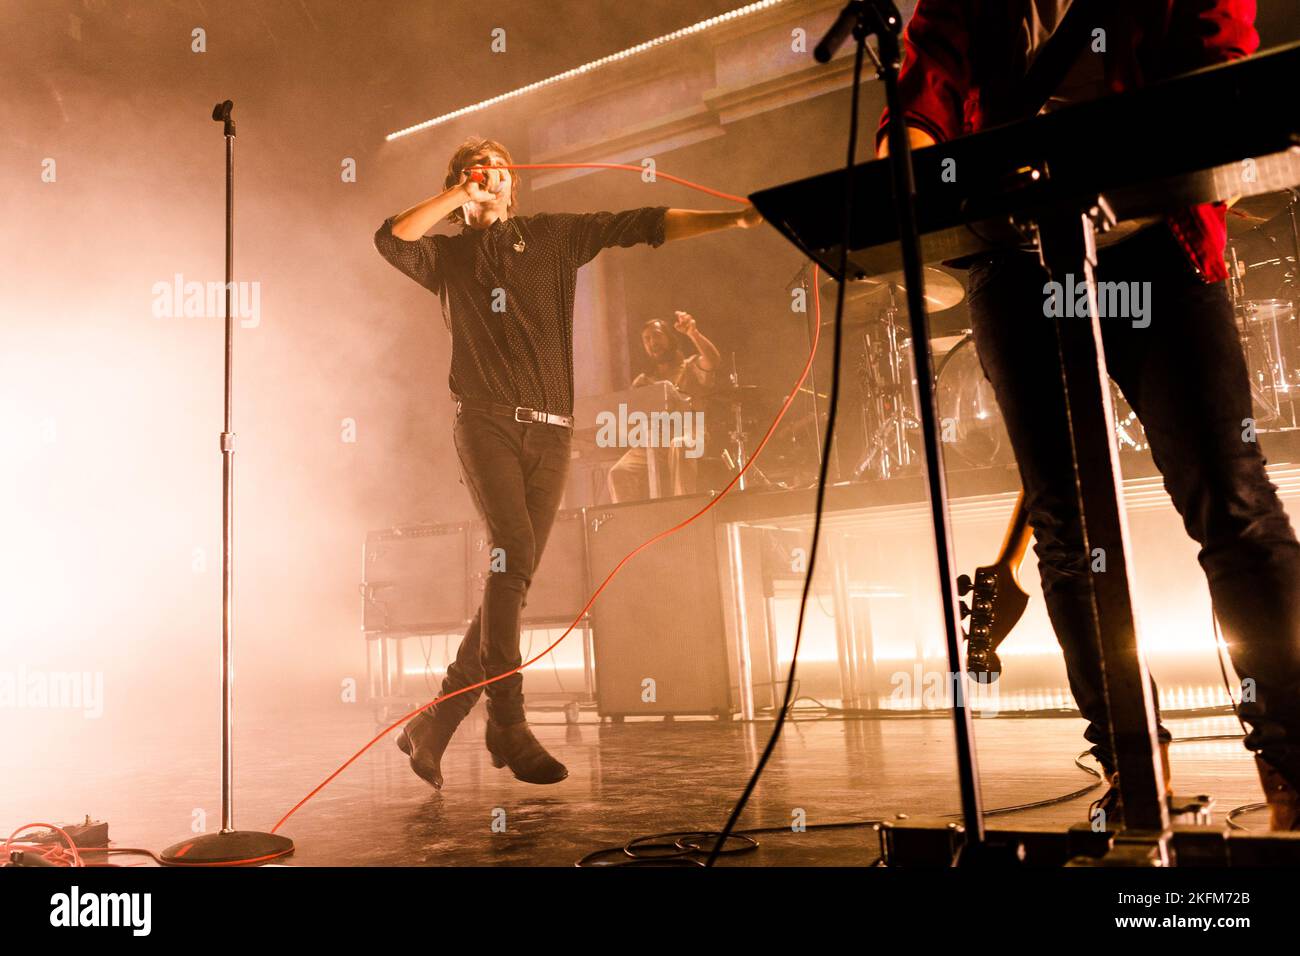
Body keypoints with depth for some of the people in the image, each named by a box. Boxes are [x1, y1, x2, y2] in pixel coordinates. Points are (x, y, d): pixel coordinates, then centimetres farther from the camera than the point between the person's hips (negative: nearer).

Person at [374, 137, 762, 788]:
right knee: (514, 549, -21)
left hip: (550, 430, 2)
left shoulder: (554, 235, 19)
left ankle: (434, 723, 10)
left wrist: (732, 220, 4)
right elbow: (390, 239, -4)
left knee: (514, 574, -2)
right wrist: (455, 194, 4)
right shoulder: (447, 256, 17)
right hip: (486, 422, -2)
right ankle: (508, 724, -14)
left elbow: (643, 225, 12)